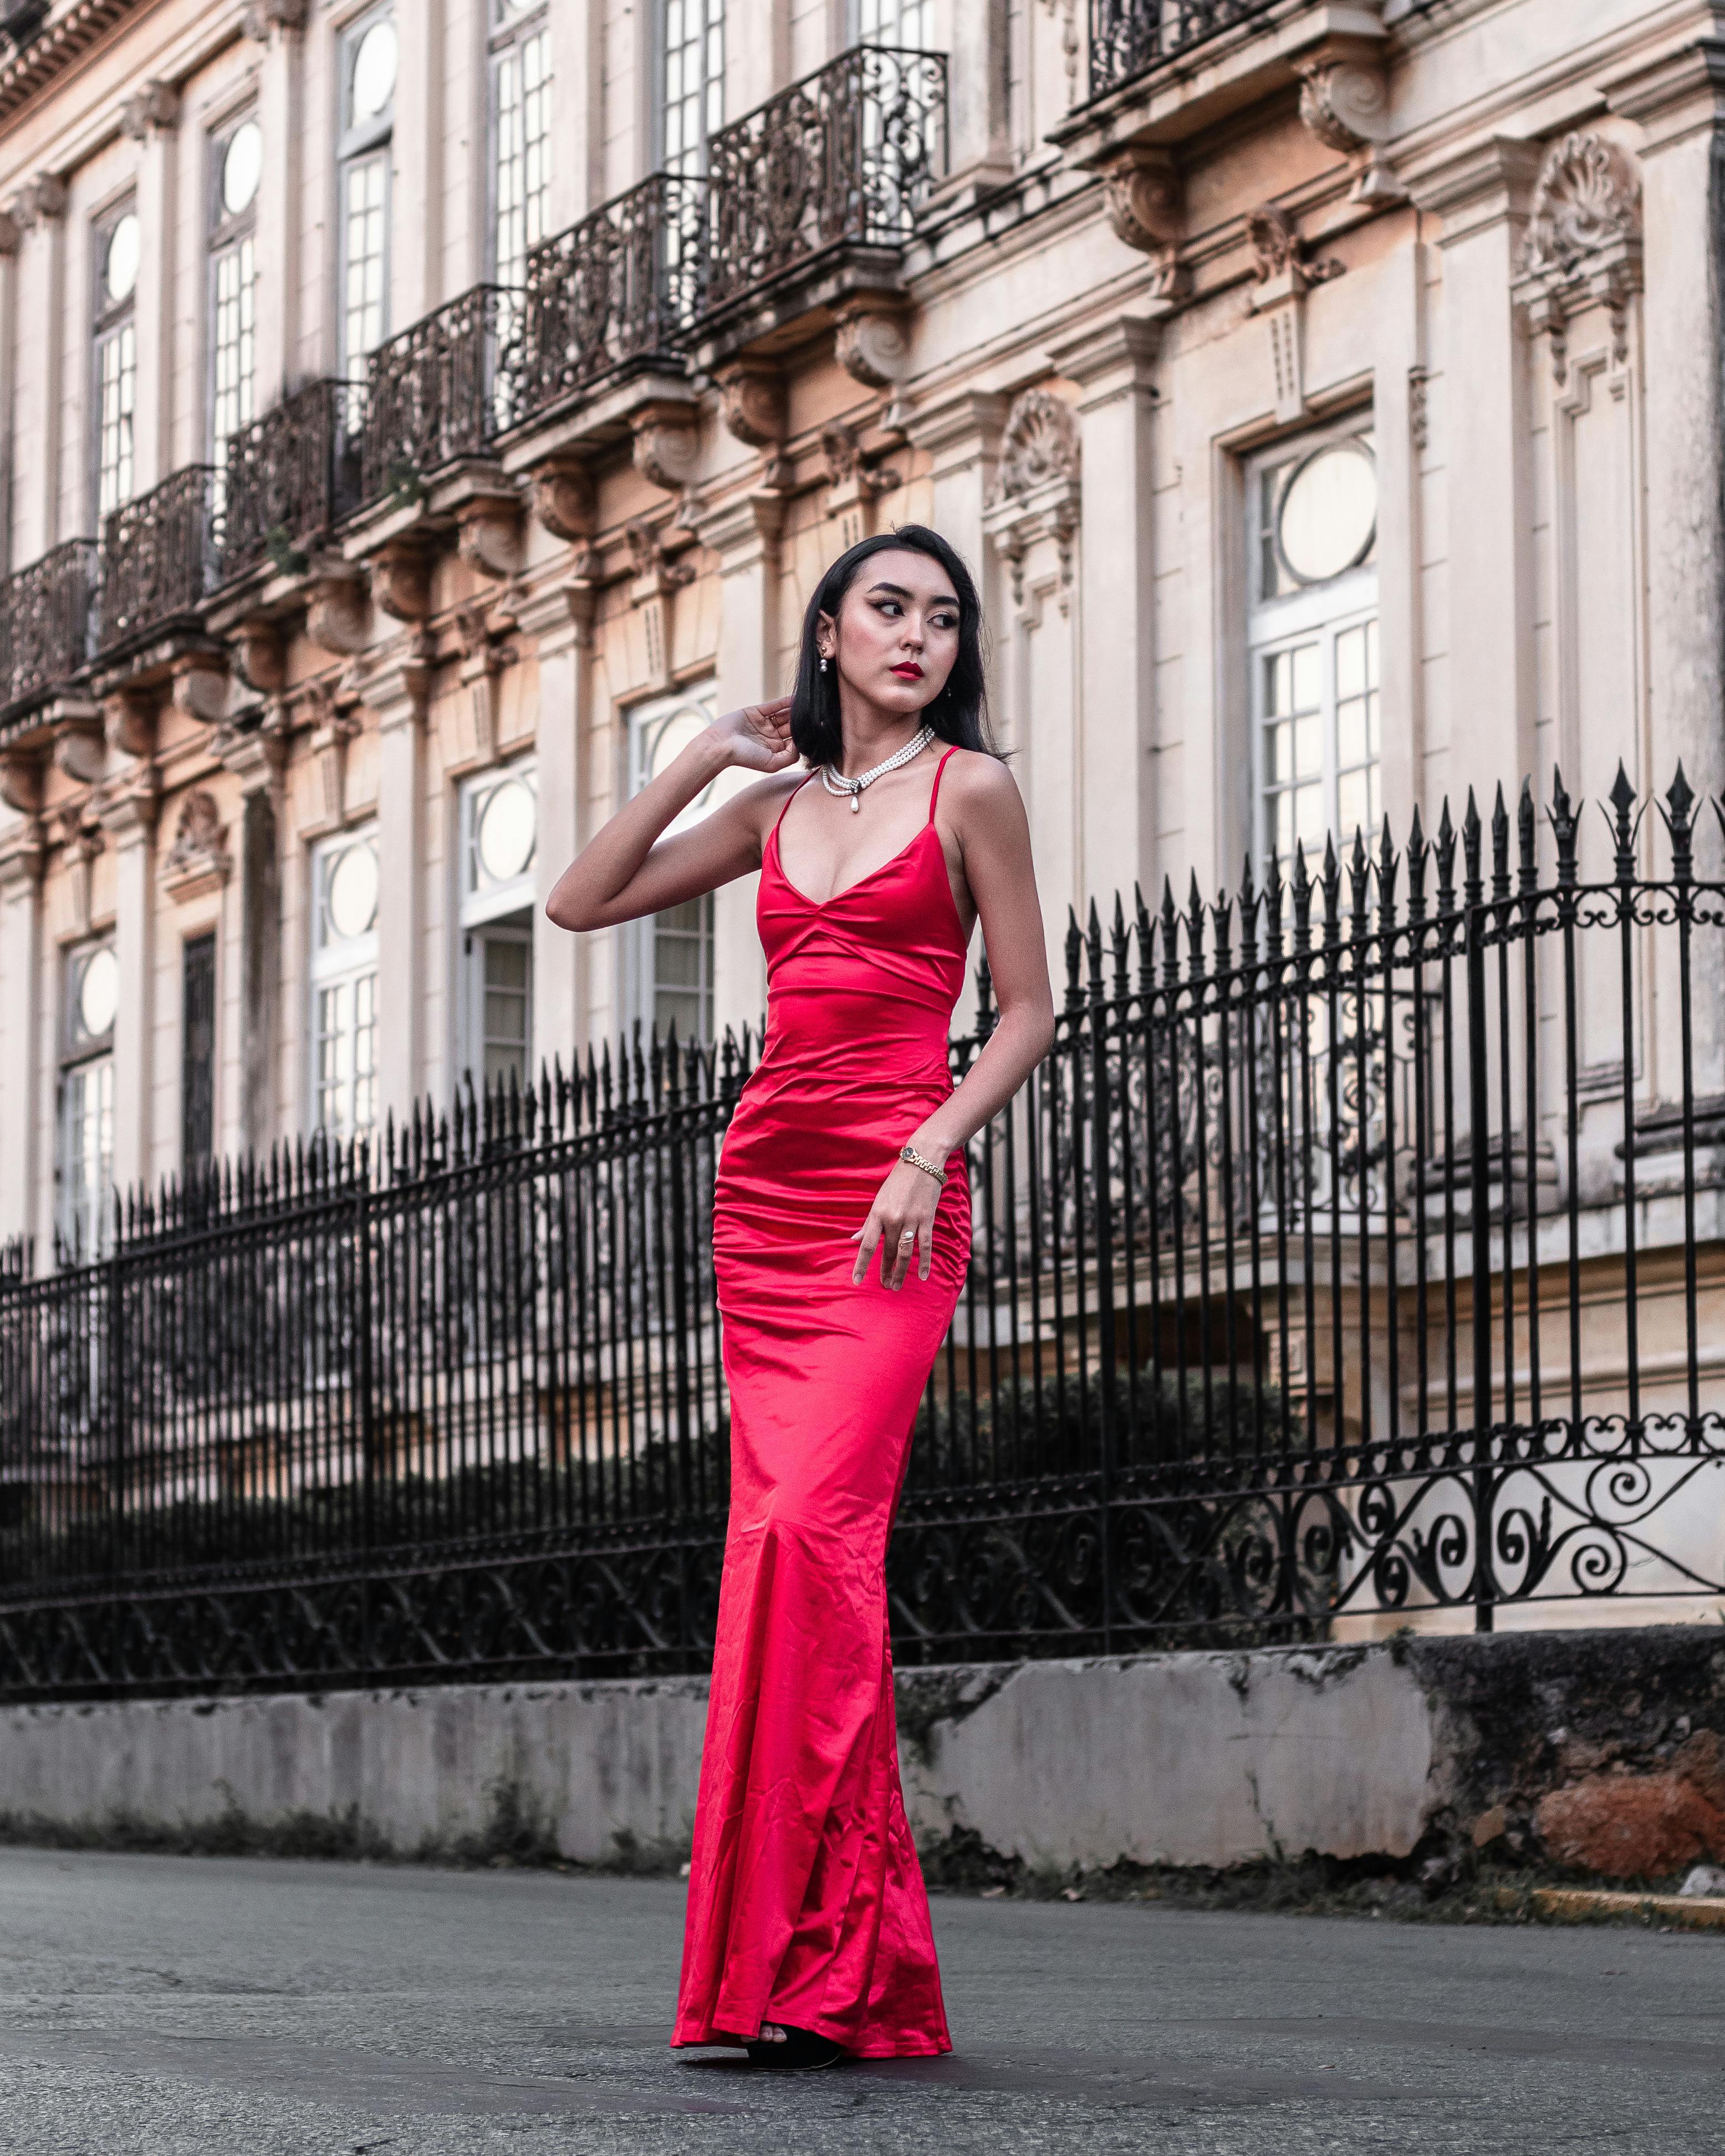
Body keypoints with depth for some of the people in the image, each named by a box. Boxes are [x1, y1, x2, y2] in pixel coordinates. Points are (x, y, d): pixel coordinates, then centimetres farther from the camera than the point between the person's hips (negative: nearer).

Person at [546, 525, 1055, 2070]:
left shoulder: (971, 789, 3)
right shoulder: (778, 806, 17)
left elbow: (1028, 1011, 1)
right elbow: (583, 901, 19)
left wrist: (928, 1153, -13)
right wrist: (704, 761, 14)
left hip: (892, 1195, -6)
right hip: (764, 1183, 6)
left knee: (810, 1527, -20)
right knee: (788, 1536, 1)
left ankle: (825, 1958, -19)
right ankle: (841, 1955, 4)